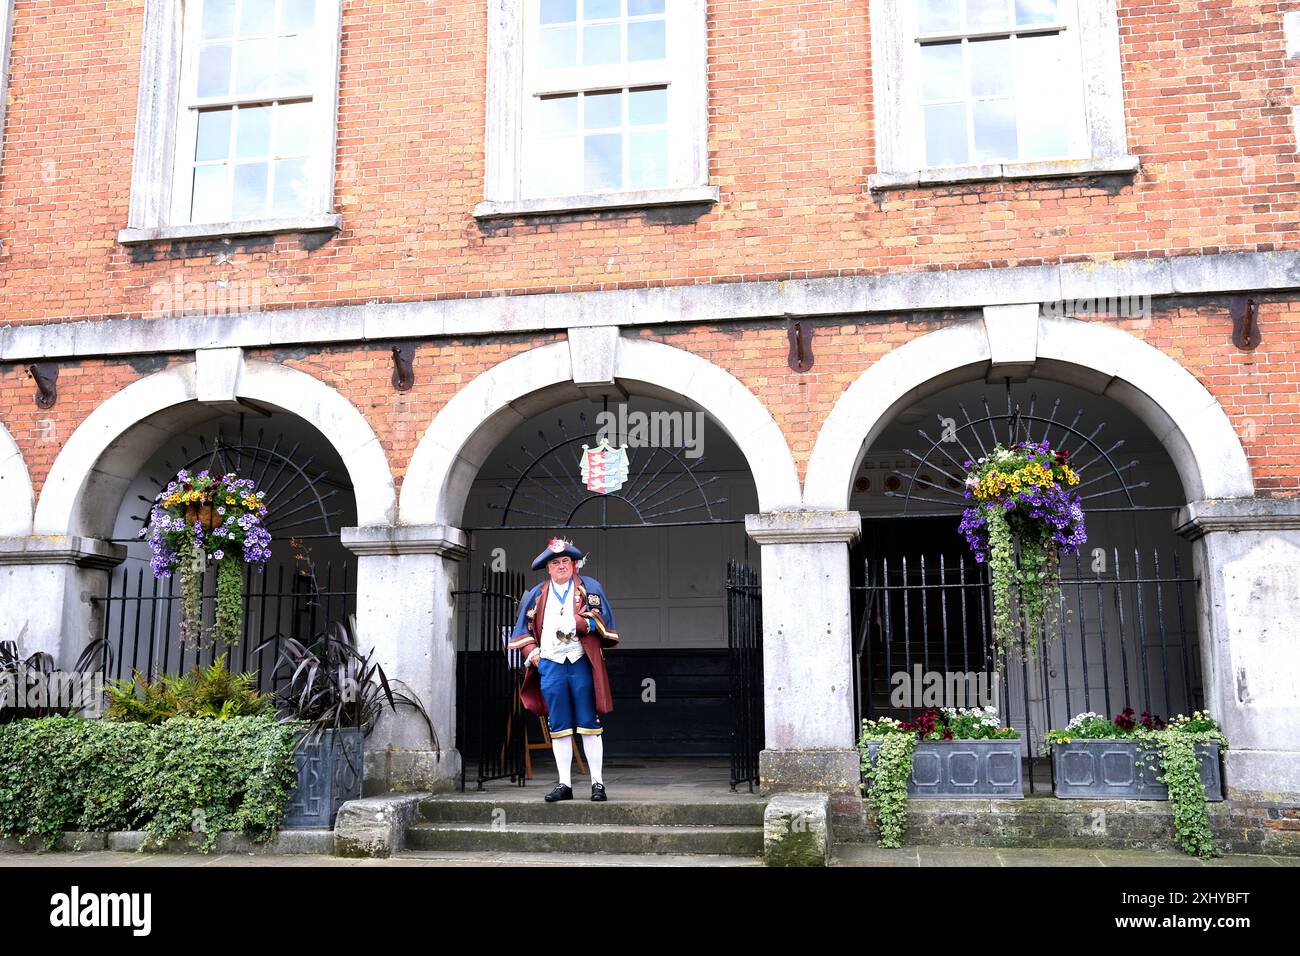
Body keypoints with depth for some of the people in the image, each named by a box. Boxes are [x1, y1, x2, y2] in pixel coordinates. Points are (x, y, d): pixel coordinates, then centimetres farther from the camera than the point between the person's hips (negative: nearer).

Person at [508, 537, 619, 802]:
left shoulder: (590, 588, 8)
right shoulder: (536, 595, 16)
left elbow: (602, 621, -3)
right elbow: (523, 630, 17)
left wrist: (577, 624, -17)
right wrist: (532, 653, 2)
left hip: (582, 663, -2)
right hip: (550, 664, 3)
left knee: (589, 725, -1)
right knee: (559, 728, 4)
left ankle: (597, 783, 5)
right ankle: (564, 784, 10)